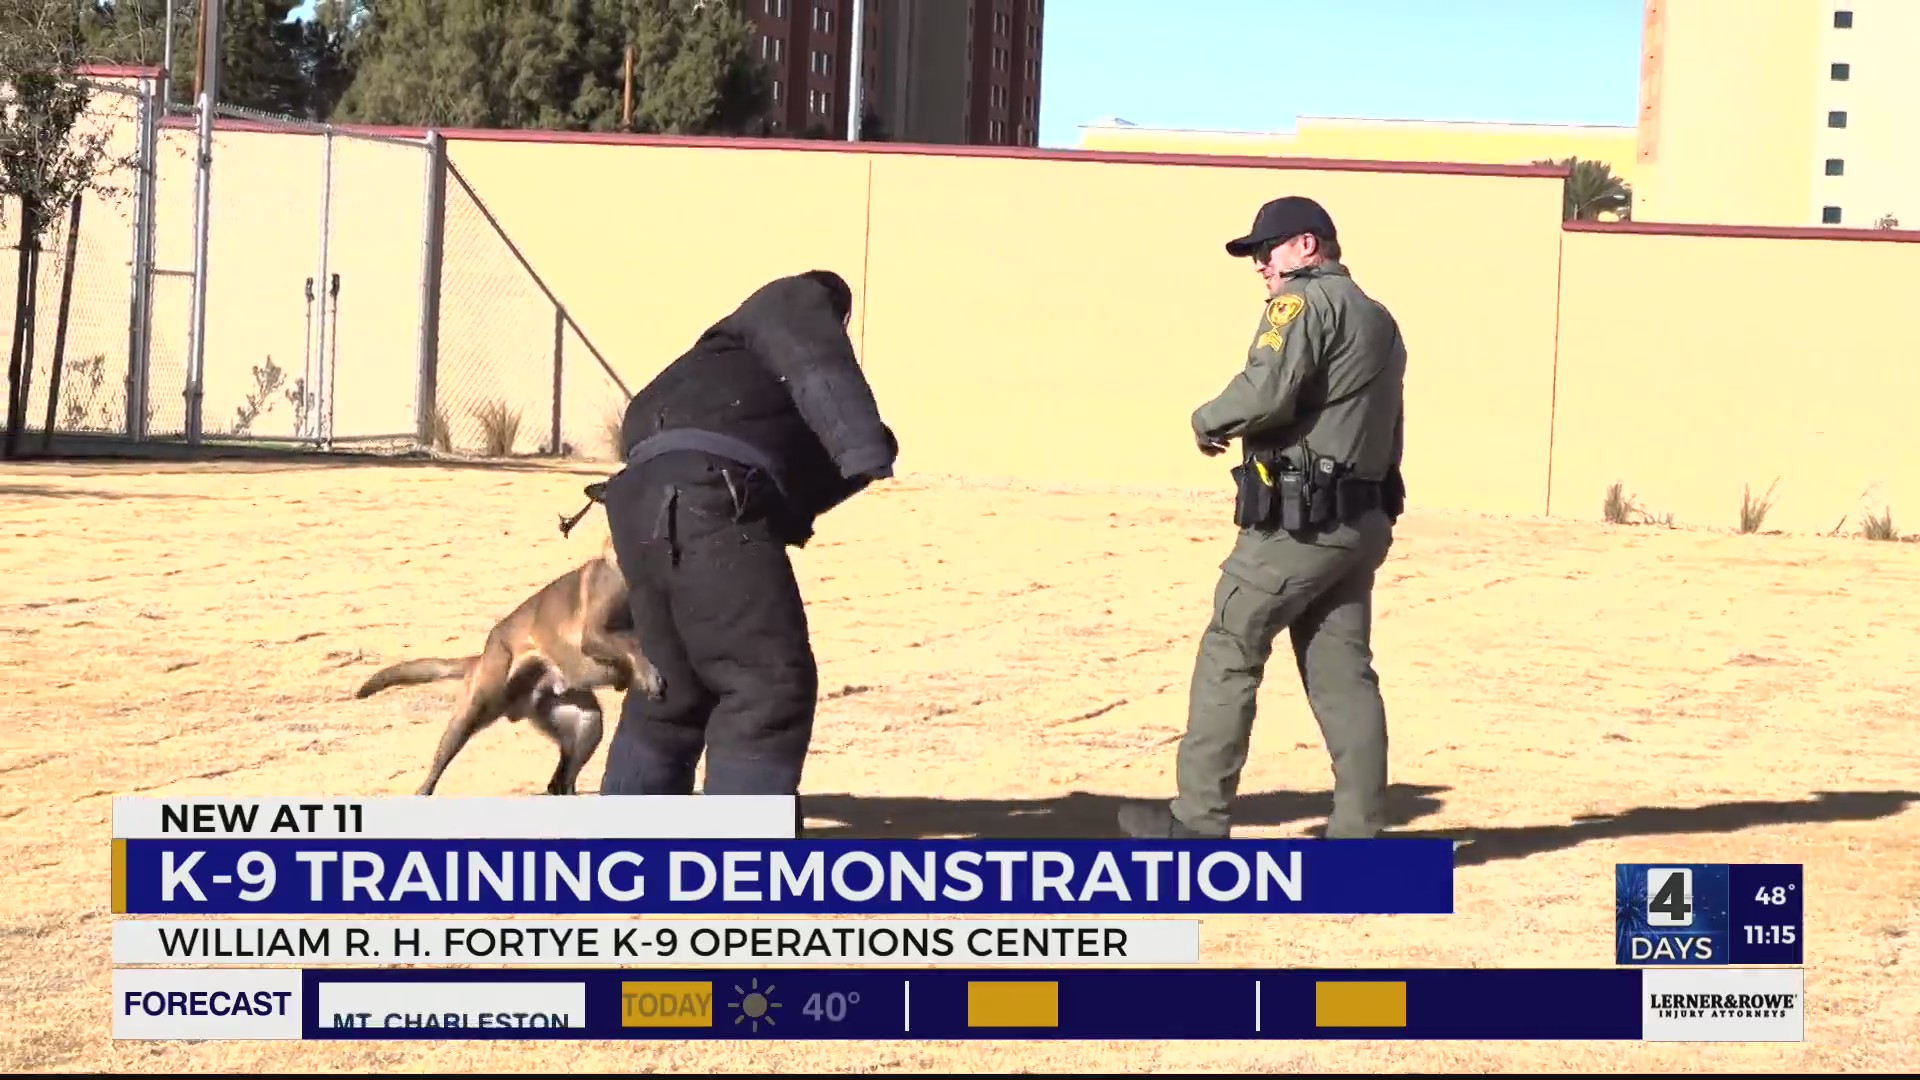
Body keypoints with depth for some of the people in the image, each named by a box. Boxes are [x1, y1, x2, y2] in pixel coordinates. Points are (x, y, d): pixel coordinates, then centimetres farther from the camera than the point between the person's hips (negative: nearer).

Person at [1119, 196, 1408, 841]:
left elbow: (1267, 391, -21)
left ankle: (1200, 821, 0)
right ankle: (1358, 831, 5)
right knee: (1343, 673, 8)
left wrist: (1209, 423, -4)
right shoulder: (1379, 320, 20)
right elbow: (1384, 431, 17)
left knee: (1229, 654, -1)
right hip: (1361, 522, 9)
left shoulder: (1304, 300, -8)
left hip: (1296, 521, -8)